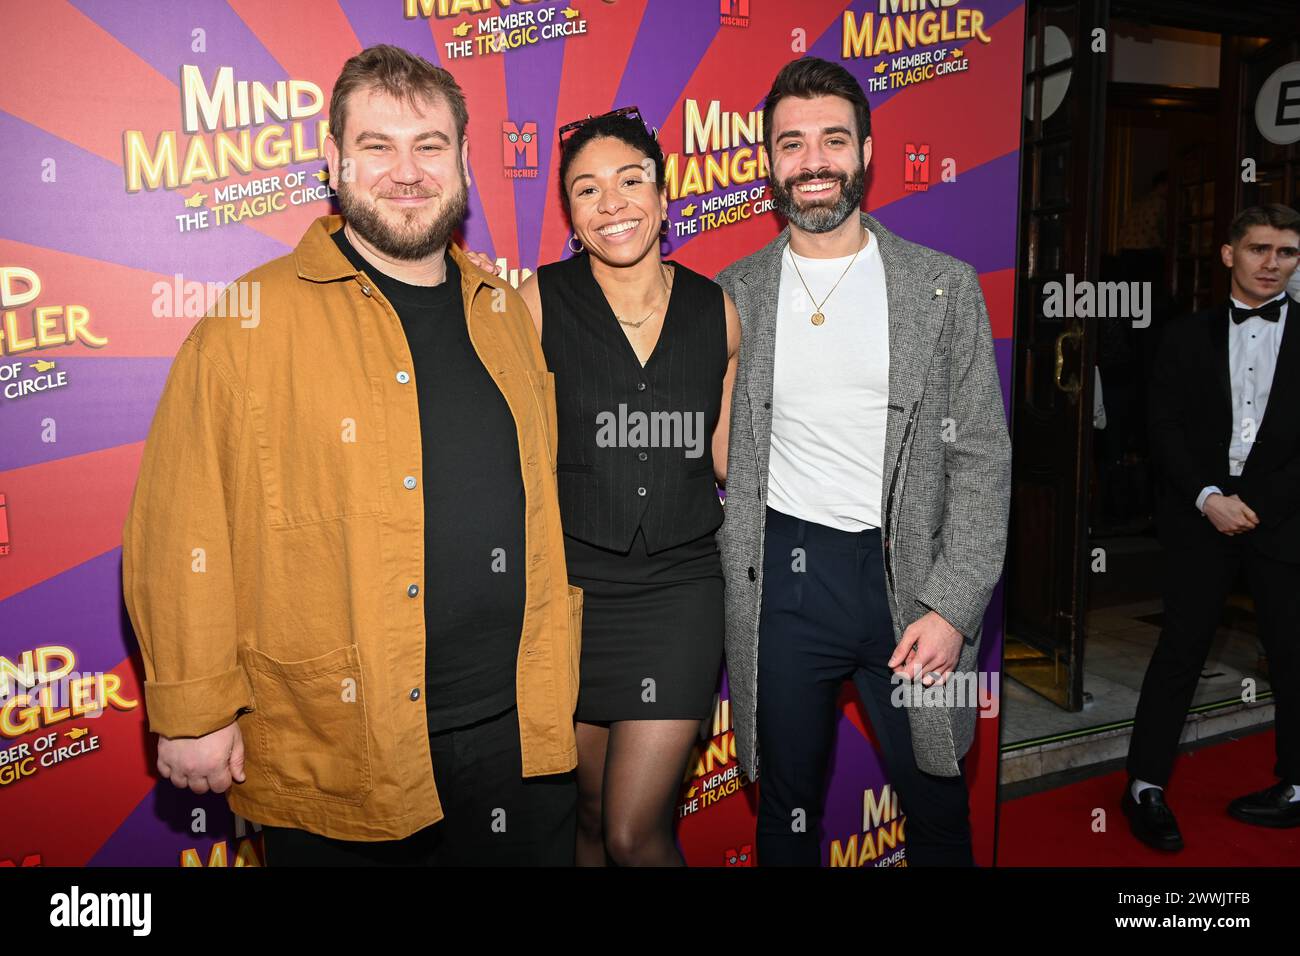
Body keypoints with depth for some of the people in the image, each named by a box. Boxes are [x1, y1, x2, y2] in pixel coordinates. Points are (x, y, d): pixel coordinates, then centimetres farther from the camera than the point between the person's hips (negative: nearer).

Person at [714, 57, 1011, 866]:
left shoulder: (945, 287, 0)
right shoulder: (732, 297, 3)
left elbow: (982, 458, -2)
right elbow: (712, 454, 7)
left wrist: (951, 607, -10)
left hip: (912, 576, 0)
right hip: (782, 583, 1)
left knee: (939, 808, 15)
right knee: (789, 807, 16)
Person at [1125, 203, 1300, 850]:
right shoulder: (1188, 336, 8)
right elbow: (1164, 428, 3)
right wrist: (1209, 498, -9)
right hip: (1200, 515, 0)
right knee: (1180, 650, 2)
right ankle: (1145, 786, 10)